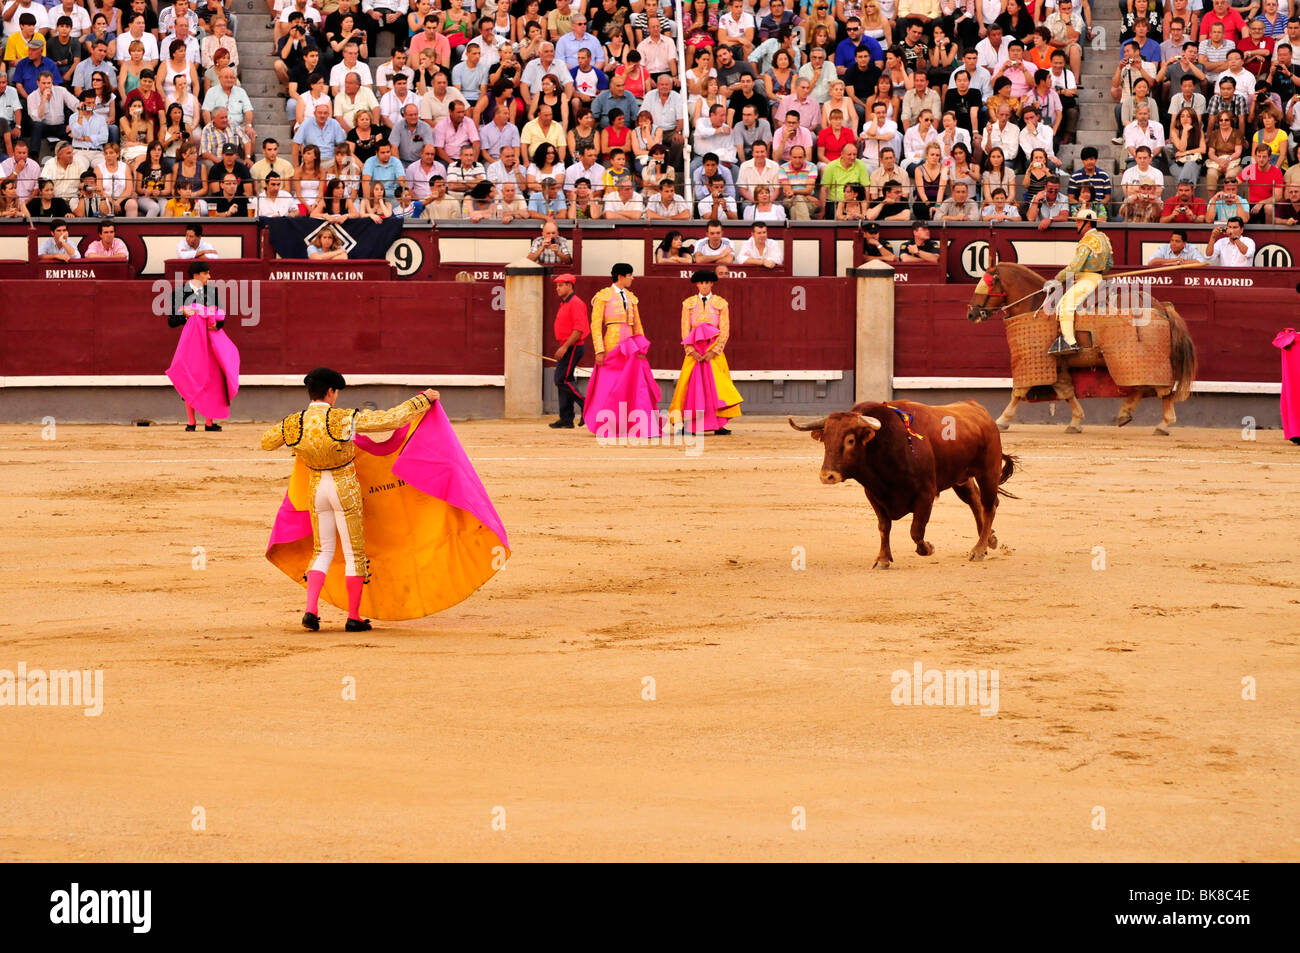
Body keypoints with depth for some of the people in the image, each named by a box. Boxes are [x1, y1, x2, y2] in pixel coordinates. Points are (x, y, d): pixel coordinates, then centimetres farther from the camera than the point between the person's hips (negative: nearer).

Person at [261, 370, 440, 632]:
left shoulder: (293, 425, -8)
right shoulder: (346, 420, -20)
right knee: (354, 552, 9)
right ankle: (354, 617, 13)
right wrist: (424, 399, -4)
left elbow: (266, 442, 12)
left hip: (317, 489, 4)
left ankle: (311, 610, 1)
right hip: (346, 488, -4)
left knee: (323, 551, 16)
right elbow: (393, 418, -16)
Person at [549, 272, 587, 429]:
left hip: (573, 347, -10)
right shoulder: (563, 304, 18)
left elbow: (579, 329, -22)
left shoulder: (576, 303, -14)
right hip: (566, 348, 10)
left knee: (562, 380, -15)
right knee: (563, 381, 8)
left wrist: (564, 347, -24)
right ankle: (566, 419, 10)